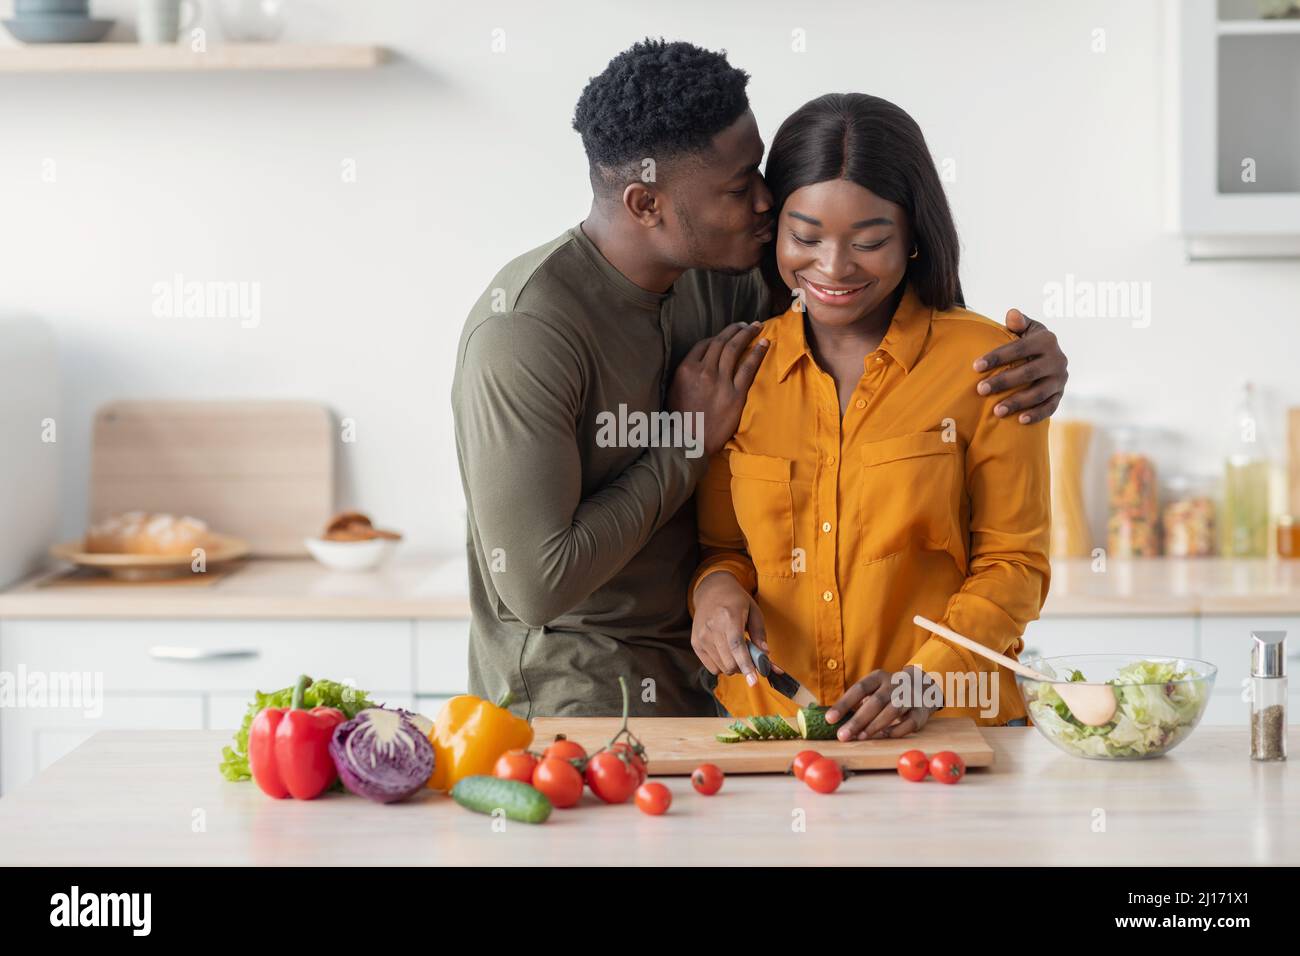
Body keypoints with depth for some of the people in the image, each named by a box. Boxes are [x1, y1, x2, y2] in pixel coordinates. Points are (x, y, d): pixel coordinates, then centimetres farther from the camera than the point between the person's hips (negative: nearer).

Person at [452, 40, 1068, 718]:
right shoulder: (523, 332, -21)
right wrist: (689, 443, -15)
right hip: (573, 707, -7)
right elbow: (537, 585, -24)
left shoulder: (719, 284, 3)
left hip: (705, 684, 8)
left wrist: (1026, 348, -4)